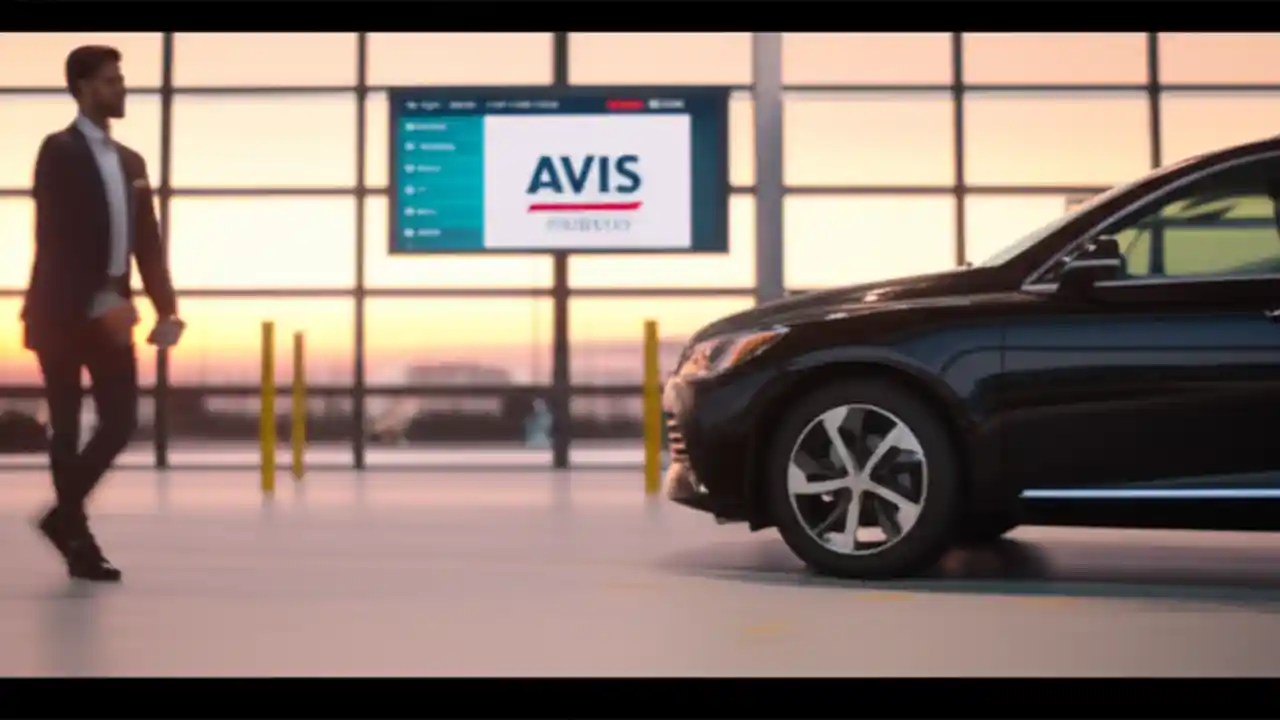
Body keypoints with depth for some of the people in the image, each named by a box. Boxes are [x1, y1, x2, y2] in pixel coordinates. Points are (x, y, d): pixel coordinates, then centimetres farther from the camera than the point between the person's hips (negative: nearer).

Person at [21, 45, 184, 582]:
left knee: (122, 421, 0)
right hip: (63, 312, -6)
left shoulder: (131, 162, 15)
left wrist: (165, 309, 1)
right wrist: (100, 301, -21)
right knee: (67, 427, 2)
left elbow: (146, 242, 12)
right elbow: (56, 239, -15)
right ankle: (77, 536, 12)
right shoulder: (59, 151, -6)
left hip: (110, 312, 6)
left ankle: (65, 515, 17)